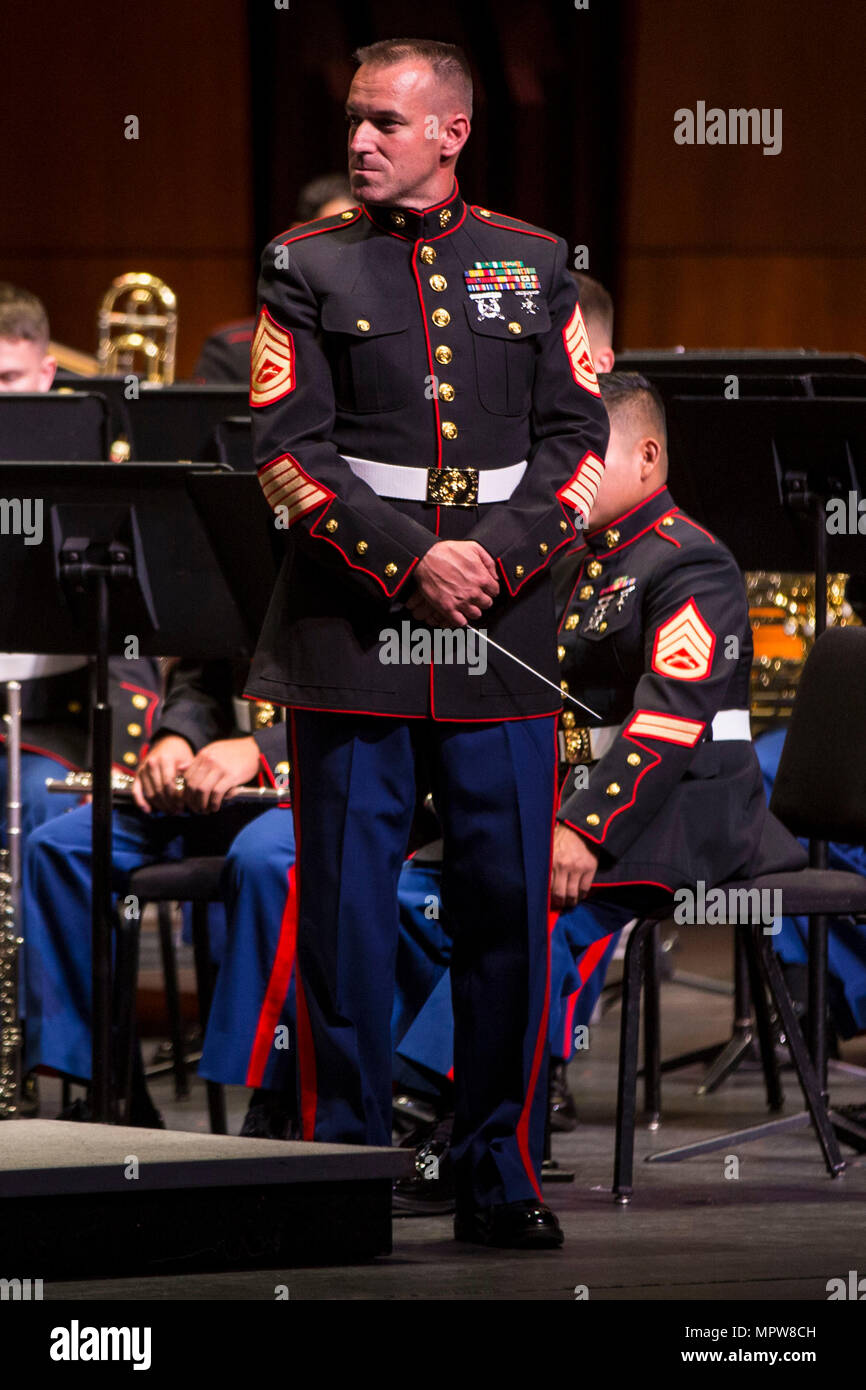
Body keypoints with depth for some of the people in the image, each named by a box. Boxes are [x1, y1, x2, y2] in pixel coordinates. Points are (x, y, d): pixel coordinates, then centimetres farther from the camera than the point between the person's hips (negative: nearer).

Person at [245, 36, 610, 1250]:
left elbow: (579, 436, 6)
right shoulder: (306, 268, 4)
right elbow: (291, 451, -4)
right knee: (345, 911, -1)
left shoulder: (533, 265, 10)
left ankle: (502, 1178, 11)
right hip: (352, 637, -2)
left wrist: (497, 553, -10)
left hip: (503, 641, 2)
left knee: (508, 904, 3)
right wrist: (412, 560, -14)